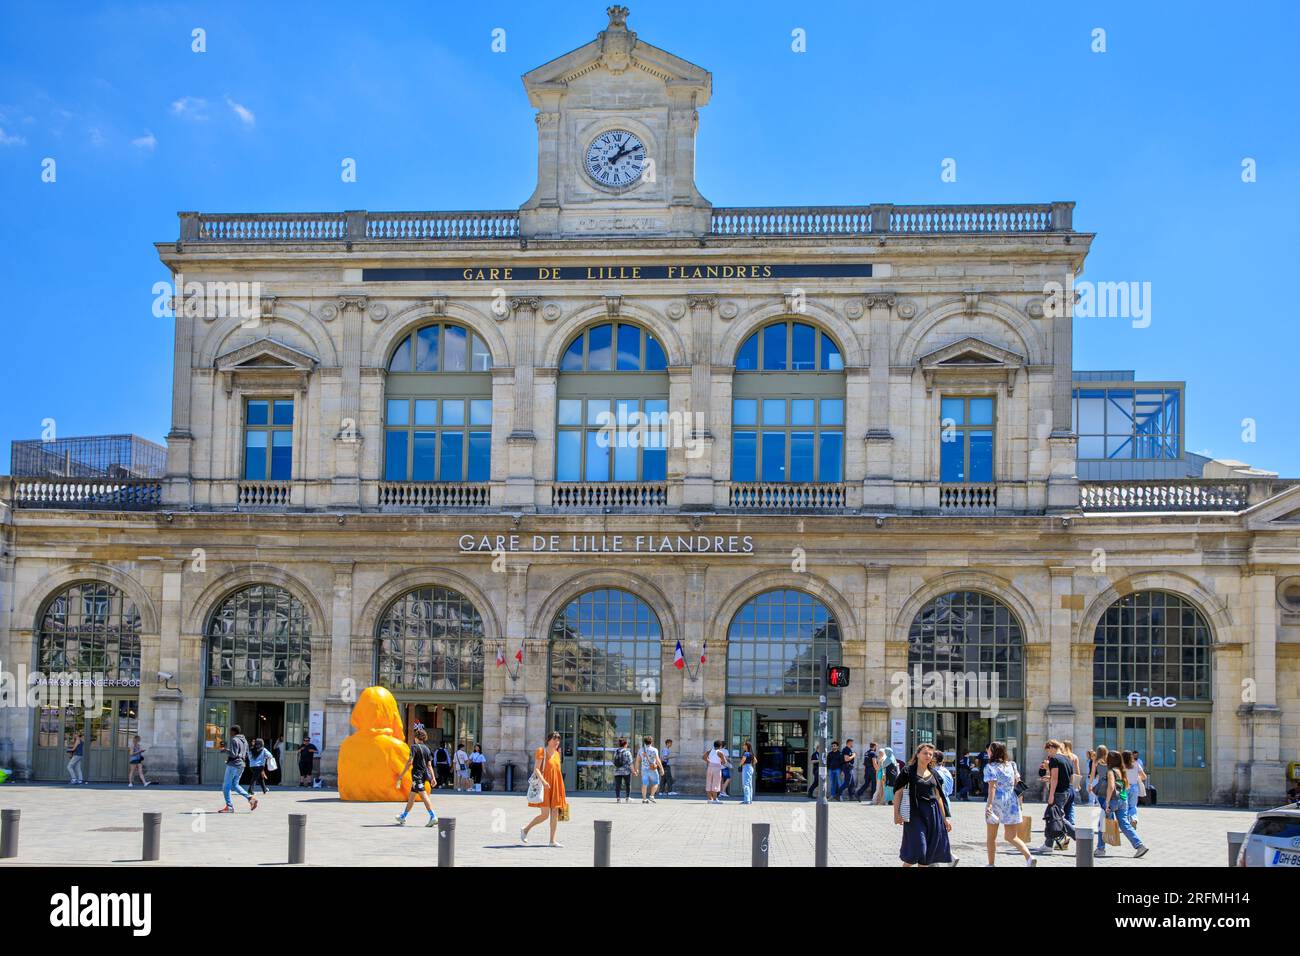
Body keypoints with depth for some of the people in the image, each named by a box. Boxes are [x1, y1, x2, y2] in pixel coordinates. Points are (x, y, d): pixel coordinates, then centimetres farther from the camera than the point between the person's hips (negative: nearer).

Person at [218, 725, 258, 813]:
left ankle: (229, 807, -1)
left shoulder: (234, 740, -13)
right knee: (235, 785, 16)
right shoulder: (244, 740, 14)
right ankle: (250, 798, 2)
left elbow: (233, 754, -21)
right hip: (241, 765, 9)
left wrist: (225, 750, -7)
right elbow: (246, 755, 18)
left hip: (233, 765, -9)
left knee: (226, 786, 0)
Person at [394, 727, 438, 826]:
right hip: (425, 774, 8)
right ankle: (403, 816, 22)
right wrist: (433, 778, 7)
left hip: (417, 774, -8)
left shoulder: (415, 747, -7)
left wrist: (401, 775, -11)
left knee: (423, 796, -13)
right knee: (411, 795, 15)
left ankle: (433, 817, -22)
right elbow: (429, 765, 10)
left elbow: (410, 762, -15)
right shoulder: (426, 748, 13)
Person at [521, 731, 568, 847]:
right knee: (545, 814, -8)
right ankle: (525, 830, 11)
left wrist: (561, 790, 19)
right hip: (545, 786, -7)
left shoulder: (557, 754, 16)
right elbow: (536, 769, -14)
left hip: (555, 786, 7)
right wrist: (543, 781, -29)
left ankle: (552, 840, 5)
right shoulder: (542, 752, -6)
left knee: (555, 813, 2)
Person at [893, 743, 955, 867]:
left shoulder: (933, 774, 13)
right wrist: (897, 814, -13)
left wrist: (945, 818, 12)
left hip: (933, 814, 5)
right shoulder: (908, 771, -1)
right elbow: (898, 793, -5)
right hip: (915, 813, -5)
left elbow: (939, 797, 16)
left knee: (930, 849, 4)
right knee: (917, 847, -9)